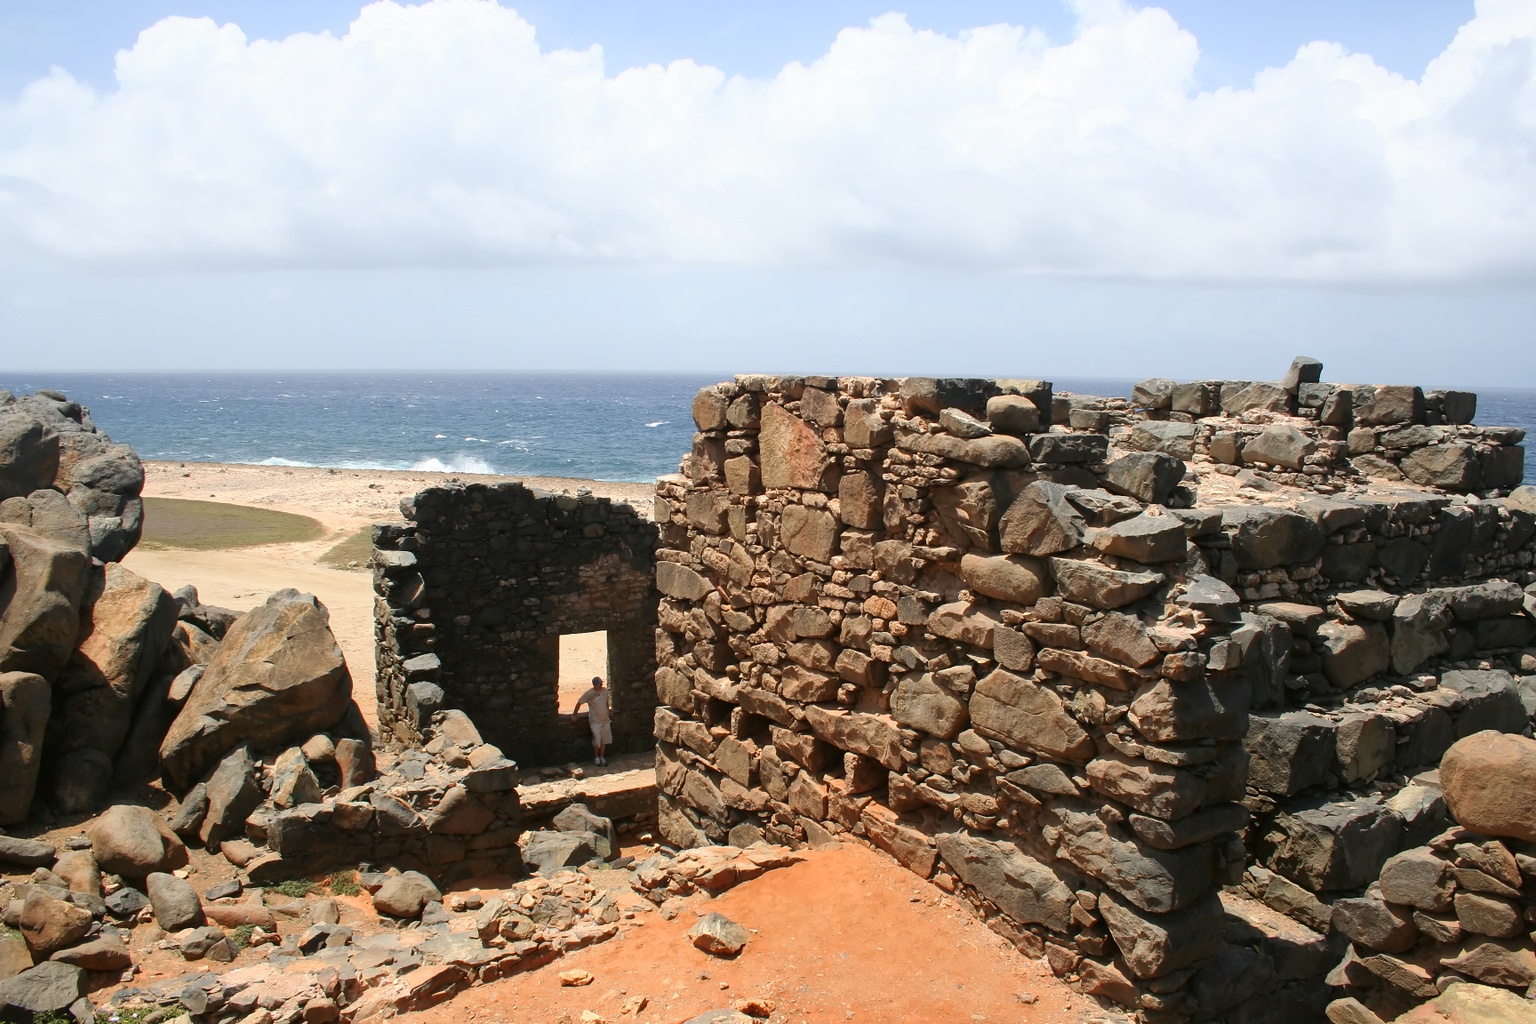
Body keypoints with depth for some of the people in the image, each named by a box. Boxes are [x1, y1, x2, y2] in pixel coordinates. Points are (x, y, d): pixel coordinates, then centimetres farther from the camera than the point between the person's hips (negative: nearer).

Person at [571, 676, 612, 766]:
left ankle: (602, 757, 23)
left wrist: (609, 713, 22)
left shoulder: (605, 691, 0)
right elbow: (579, 703, -6)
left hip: (605, 720, 5)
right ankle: (596, 757, 16)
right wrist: (574, 714, -1)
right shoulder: (589, 694, -15)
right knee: (597, 740, -3)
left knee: (605, 740, 9)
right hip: (595, 721, -5)